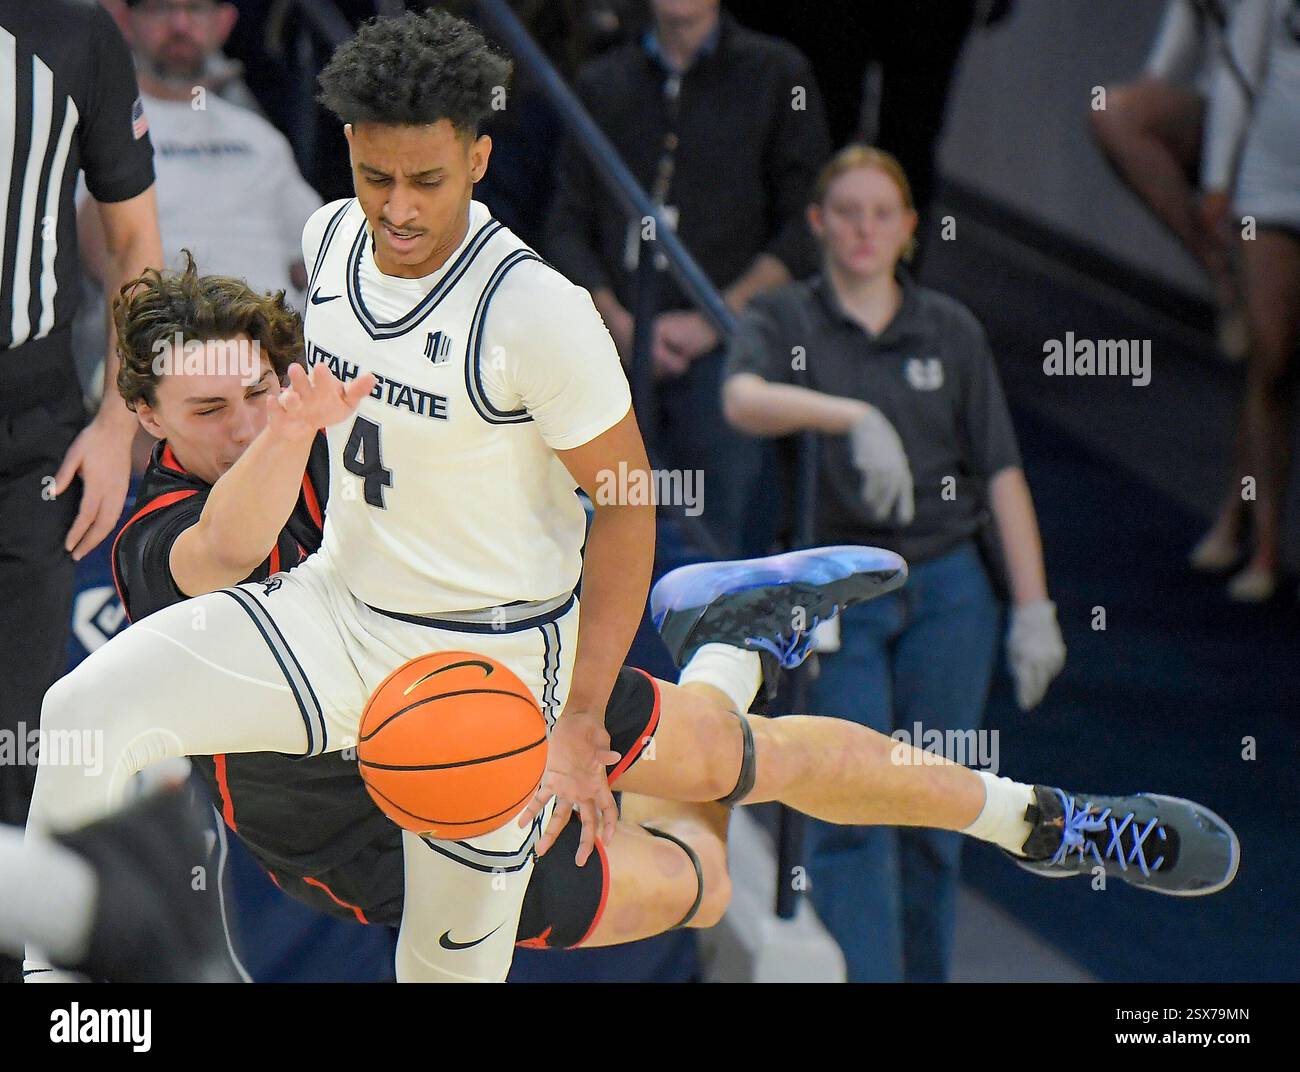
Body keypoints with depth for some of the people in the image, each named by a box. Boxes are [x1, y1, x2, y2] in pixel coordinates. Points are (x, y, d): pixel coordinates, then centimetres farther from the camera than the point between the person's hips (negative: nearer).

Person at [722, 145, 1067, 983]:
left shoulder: (951, 332, 8)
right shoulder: (784, 323, 2)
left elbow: (1002, 474, 6)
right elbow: (744, 400, -21)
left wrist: (1033, 608, 0)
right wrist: (855, 418, -38)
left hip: (947, 591, 2)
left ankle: (923, 972, 17)